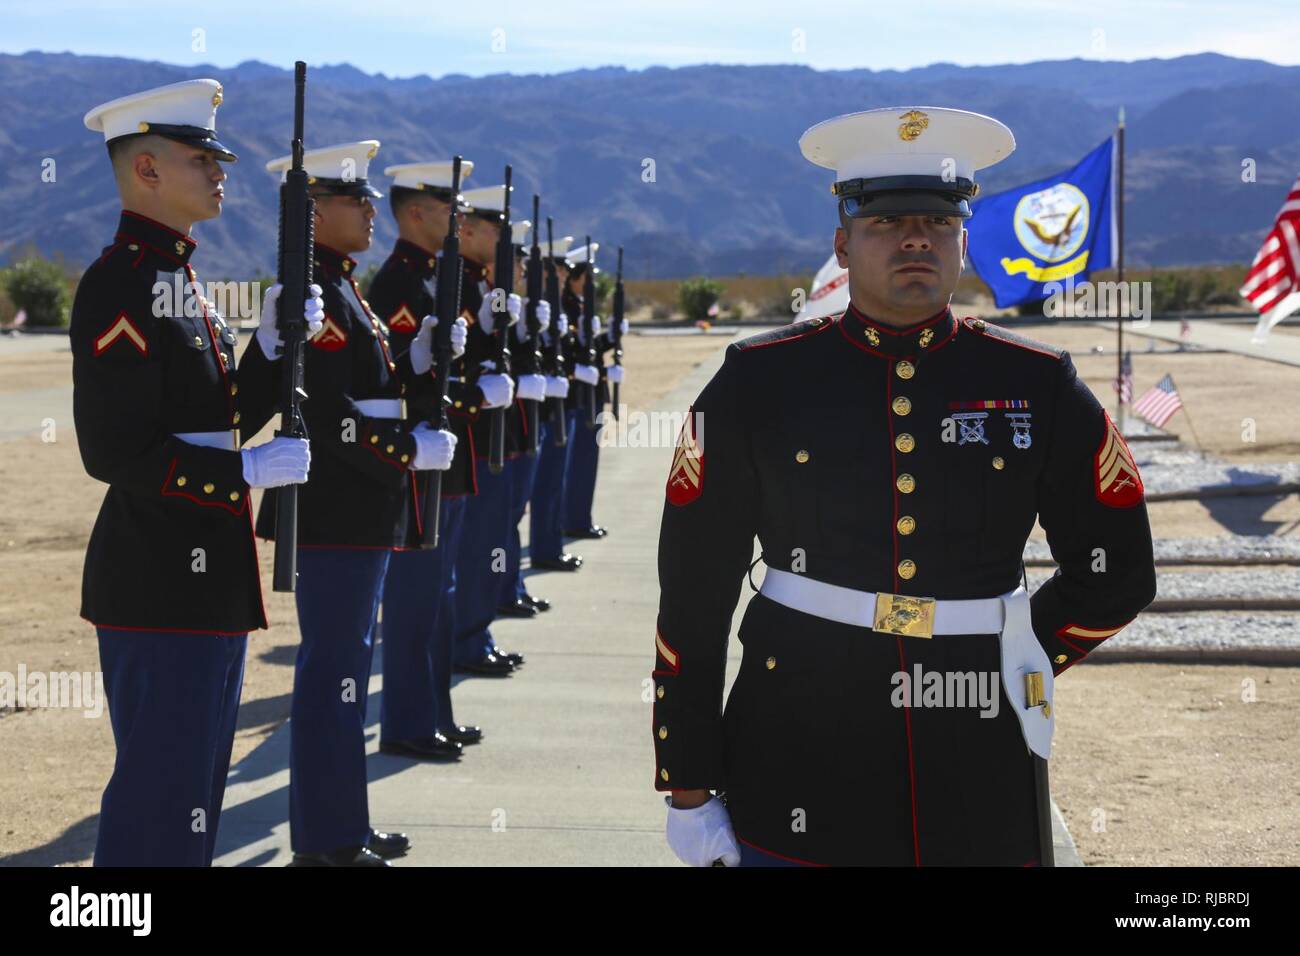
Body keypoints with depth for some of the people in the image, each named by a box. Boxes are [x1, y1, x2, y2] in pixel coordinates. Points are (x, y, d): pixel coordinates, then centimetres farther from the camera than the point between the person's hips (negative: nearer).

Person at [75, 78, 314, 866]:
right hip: (161, 584, -10)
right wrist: (251, 473, -20)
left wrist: (274, 346, 1)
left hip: (207, 577, 10)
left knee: (195, 781, 18)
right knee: (161, 793, -3)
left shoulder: (178, 278, 14)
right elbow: (115, 453, -23)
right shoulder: (121, 286, -17)